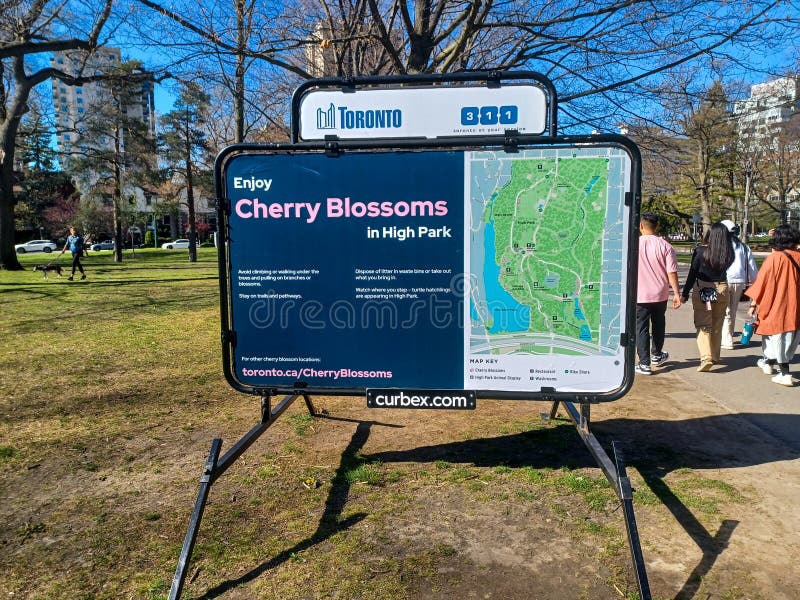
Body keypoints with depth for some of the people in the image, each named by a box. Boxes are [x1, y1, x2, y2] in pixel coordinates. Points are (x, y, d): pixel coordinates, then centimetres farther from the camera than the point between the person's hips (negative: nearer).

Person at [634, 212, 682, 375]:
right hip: (660, 294, 2)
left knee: (642, 328, 4)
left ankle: (644, 364, 1)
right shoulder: (665, 246, -5)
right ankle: (656, 355, 37)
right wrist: (677, 294, -1)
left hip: (639, 295, -2)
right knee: (658, 325, 22)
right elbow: (672, 272, -7)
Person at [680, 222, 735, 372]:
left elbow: (692, 274, -8)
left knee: (703, 325, -1)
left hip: (702, 290, -3)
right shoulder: (728, 254, -3)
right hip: (722, 289, 4)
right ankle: (715, 356, 25)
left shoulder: (701, 251, -12)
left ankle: (706, 357, -15)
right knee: (717, 325, 15)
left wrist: (685, 294, -3)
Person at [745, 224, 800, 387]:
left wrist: (753, 304, -6)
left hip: (777, 306, -5)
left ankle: (785, 374, 3)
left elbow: (762, 282, -12)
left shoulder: (774, 258, -15)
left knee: (778, 337, 4)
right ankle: (768, 362, 33)